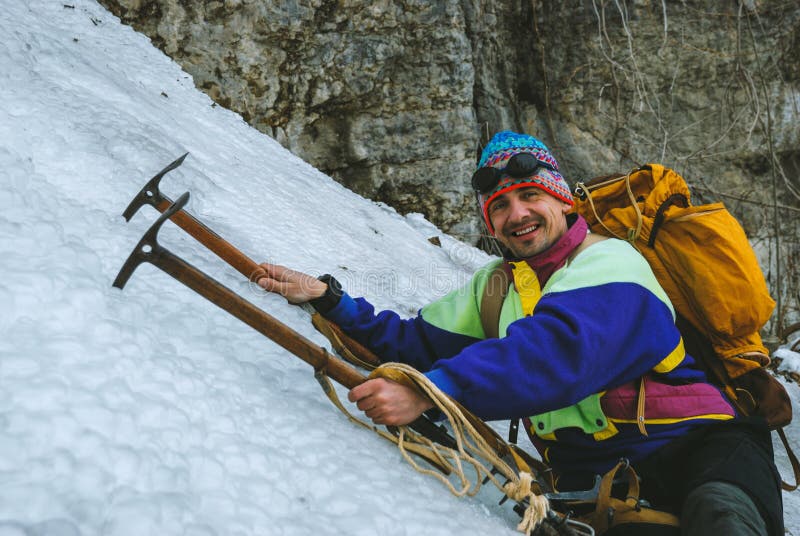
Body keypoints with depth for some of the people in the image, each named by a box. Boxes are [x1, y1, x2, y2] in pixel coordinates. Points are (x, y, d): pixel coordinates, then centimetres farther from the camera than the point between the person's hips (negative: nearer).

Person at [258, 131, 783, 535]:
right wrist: (329, 299, 0)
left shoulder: (611, 263, -9)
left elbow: (555, 355, -27)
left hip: (694, 443, -4)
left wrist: (432, 391, -37)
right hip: (591, 471, 5)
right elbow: (416, 341, 11)